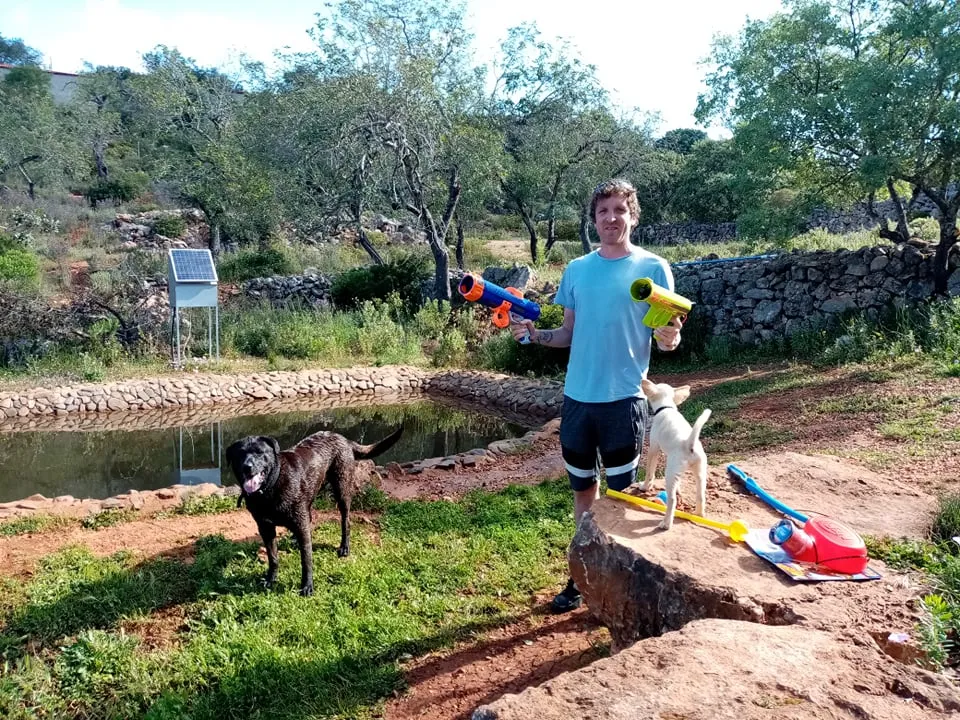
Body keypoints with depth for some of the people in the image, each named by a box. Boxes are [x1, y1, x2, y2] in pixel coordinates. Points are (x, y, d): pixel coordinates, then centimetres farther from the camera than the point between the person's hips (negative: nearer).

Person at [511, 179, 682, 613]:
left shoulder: (653, 268, -3)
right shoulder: (576, 270, 8)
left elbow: (667, 336, -3)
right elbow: (569, 334, 12)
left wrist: (670, 337, -26)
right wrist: (533, 334, -5)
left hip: (623, 399, -4)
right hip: (577, 397, 4)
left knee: (622, 495, 7)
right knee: (583, 491, 15)